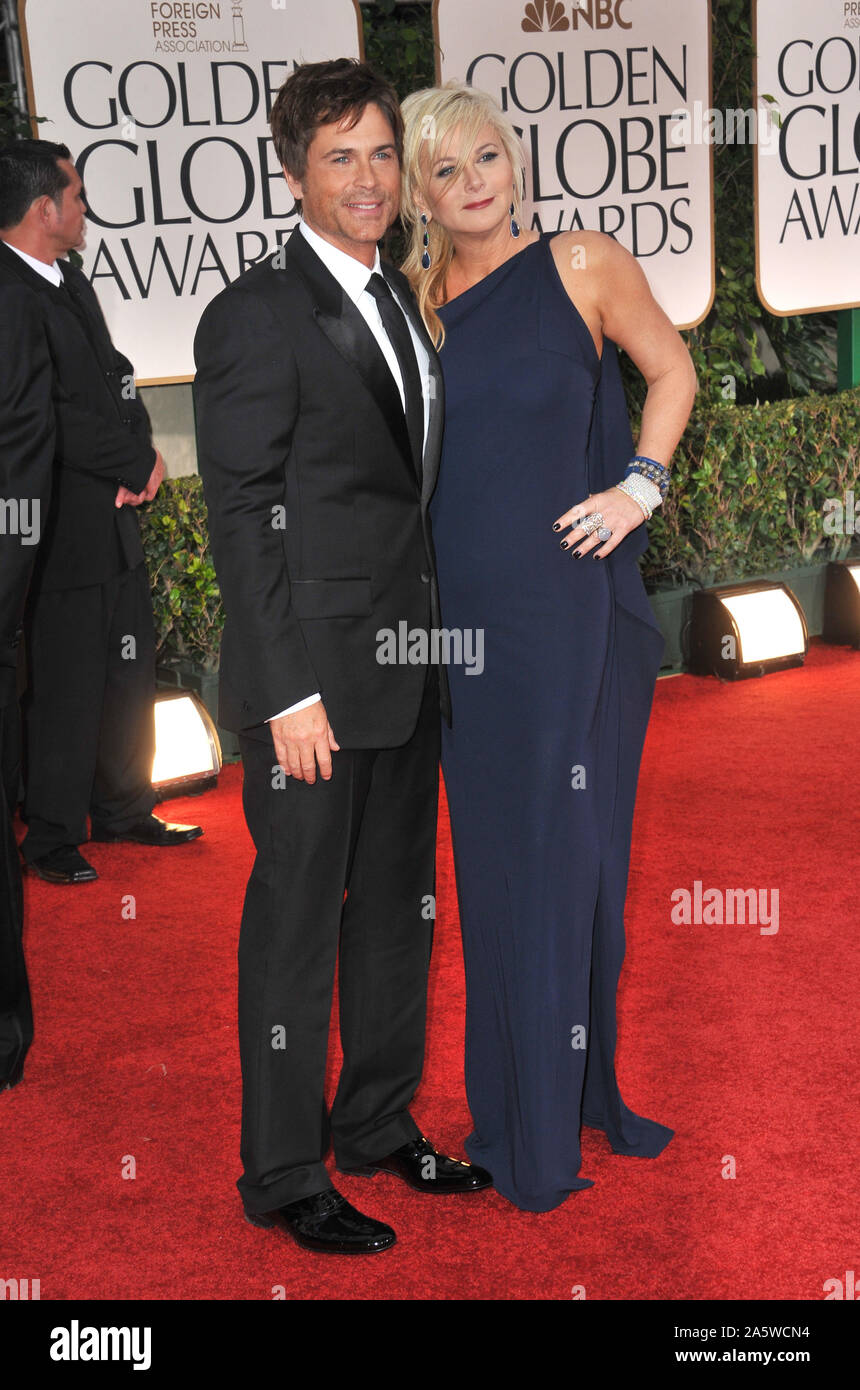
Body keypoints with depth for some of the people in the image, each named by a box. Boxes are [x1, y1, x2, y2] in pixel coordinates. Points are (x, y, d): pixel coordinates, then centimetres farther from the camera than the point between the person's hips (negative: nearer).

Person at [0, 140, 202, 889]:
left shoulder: (72, 284, 14)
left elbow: (114, 381, 17)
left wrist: (137, 459, -3)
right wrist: (136, 461, -11)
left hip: (115, 517, 9)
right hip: (64, 534, -9)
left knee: (129, 677, 16)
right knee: (64, 690, 1)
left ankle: (124, 809, 31)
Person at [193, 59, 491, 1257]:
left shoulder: (399, 300, 13)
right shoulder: (257, 315, -12)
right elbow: (243, 516, -15)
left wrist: (436, 640, 13)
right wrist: (290, 693, -18)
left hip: (408, 667, 8)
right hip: (314, 673, -8)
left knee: (399, 902, 17)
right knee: (297, 918, 2)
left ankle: (380, 1123, 33)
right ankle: (284, 1174, 16)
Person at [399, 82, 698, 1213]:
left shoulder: (585, 266, -1)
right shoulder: (416, 300, 8)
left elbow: (671, 370, 9)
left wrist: (640, 485, -4)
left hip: (569, 605, -2)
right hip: (462, 608, 2)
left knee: (565, 851, 4)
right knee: (490, 854, 8)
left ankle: (567, 1110, 18)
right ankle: (511, 1112, 19)